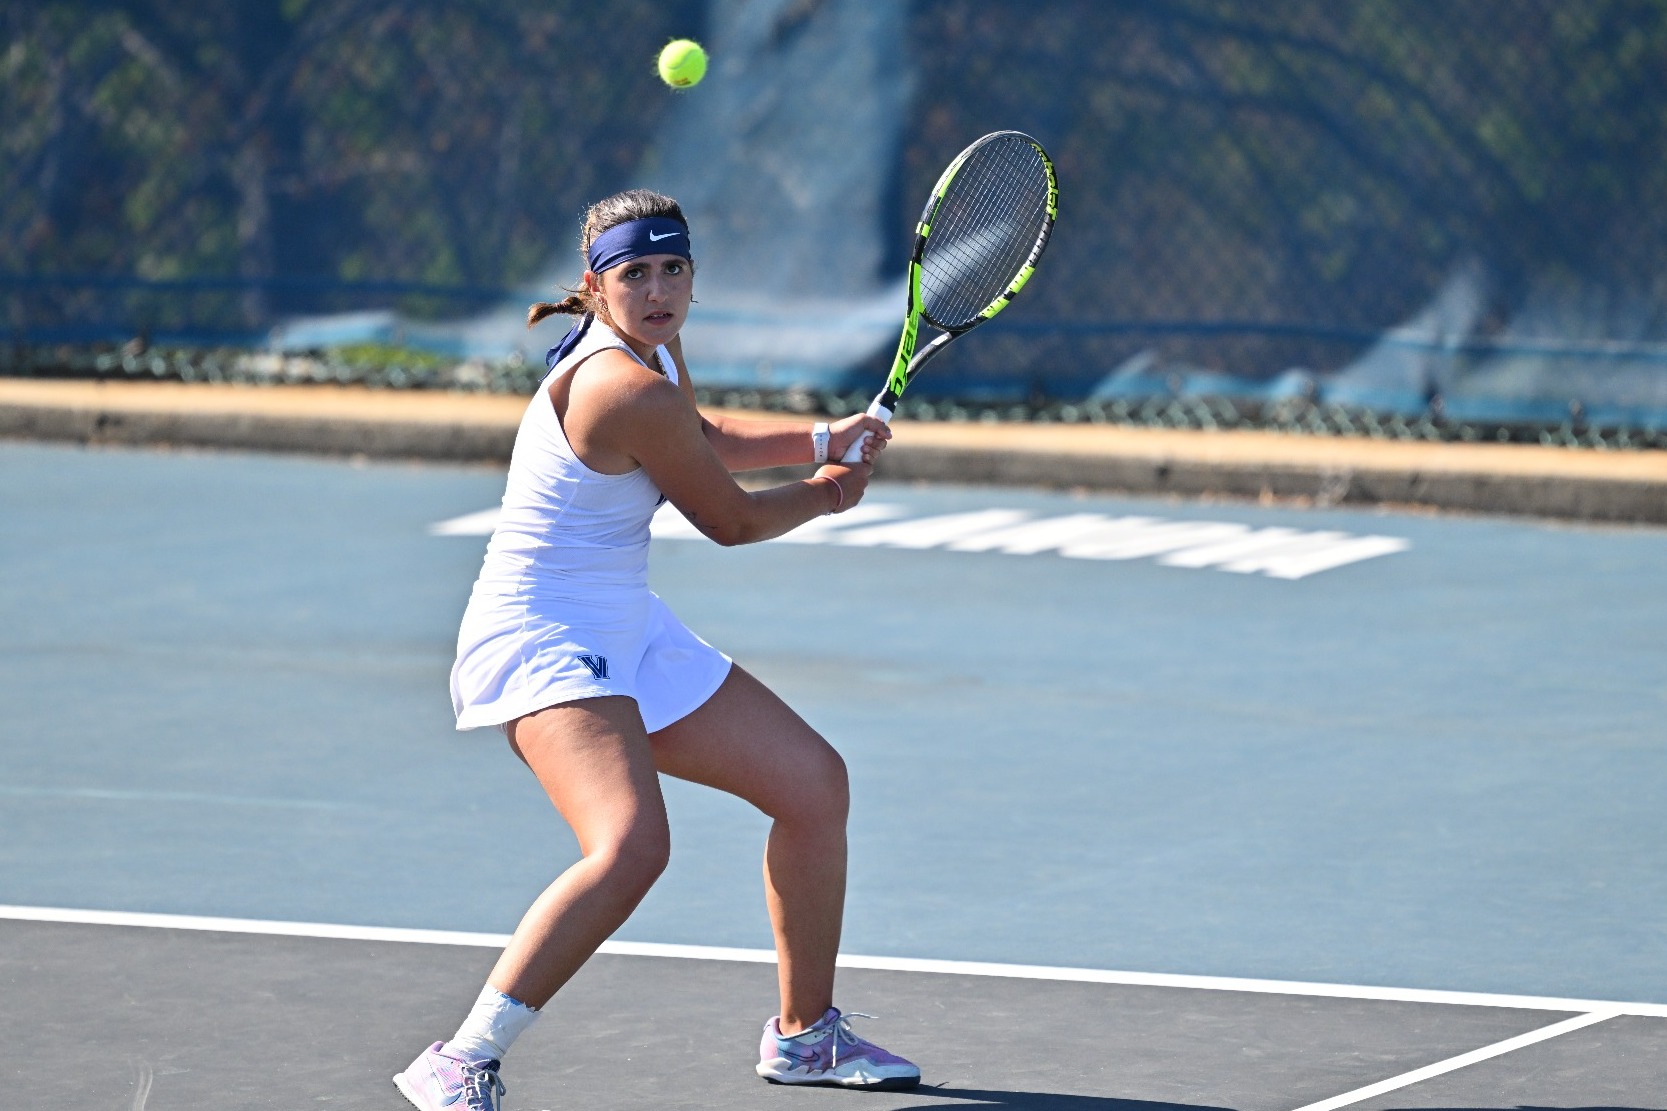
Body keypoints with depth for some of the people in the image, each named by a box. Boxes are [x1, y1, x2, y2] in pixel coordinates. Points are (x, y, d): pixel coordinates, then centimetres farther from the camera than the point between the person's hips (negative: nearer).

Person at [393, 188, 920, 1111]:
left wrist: (819, 440, 16)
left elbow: (701, 440, 30)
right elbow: (731, 521, -11)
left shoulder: (656, 352, 6)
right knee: (631, 844, -33)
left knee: (815, 782, 15)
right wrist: (825, 493, 9)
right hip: (541, 644, -11)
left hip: (627, 635, 11)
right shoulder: (627, 390, -24)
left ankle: (804, 1034, 31)